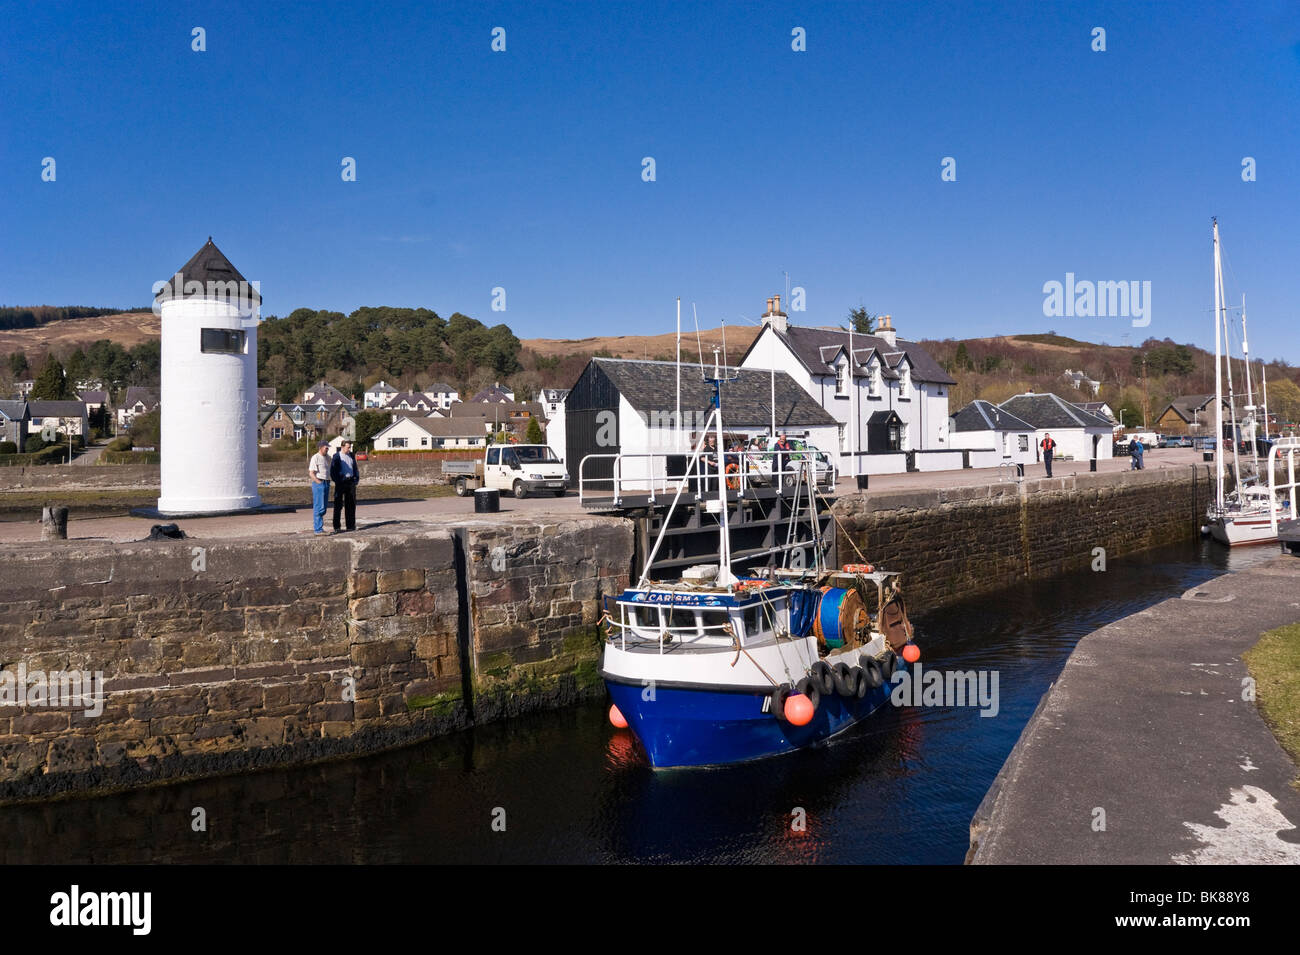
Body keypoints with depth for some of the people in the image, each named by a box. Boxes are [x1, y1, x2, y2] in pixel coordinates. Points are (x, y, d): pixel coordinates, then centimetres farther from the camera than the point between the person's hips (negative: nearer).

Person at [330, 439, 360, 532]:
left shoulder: (351, 456, 12)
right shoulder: (337, 457, -3)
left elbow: (355, 468, 19)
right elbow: (332, 471, -5)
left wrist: (356, 478, 7)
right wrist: (337, 481, -12)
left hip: (351, 482, 5)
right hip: (341, 482, -5)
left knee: (351, 504, 7)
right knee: (338, 505, -2)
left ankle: (351, 525, 14)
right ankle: (336, 527, 1)